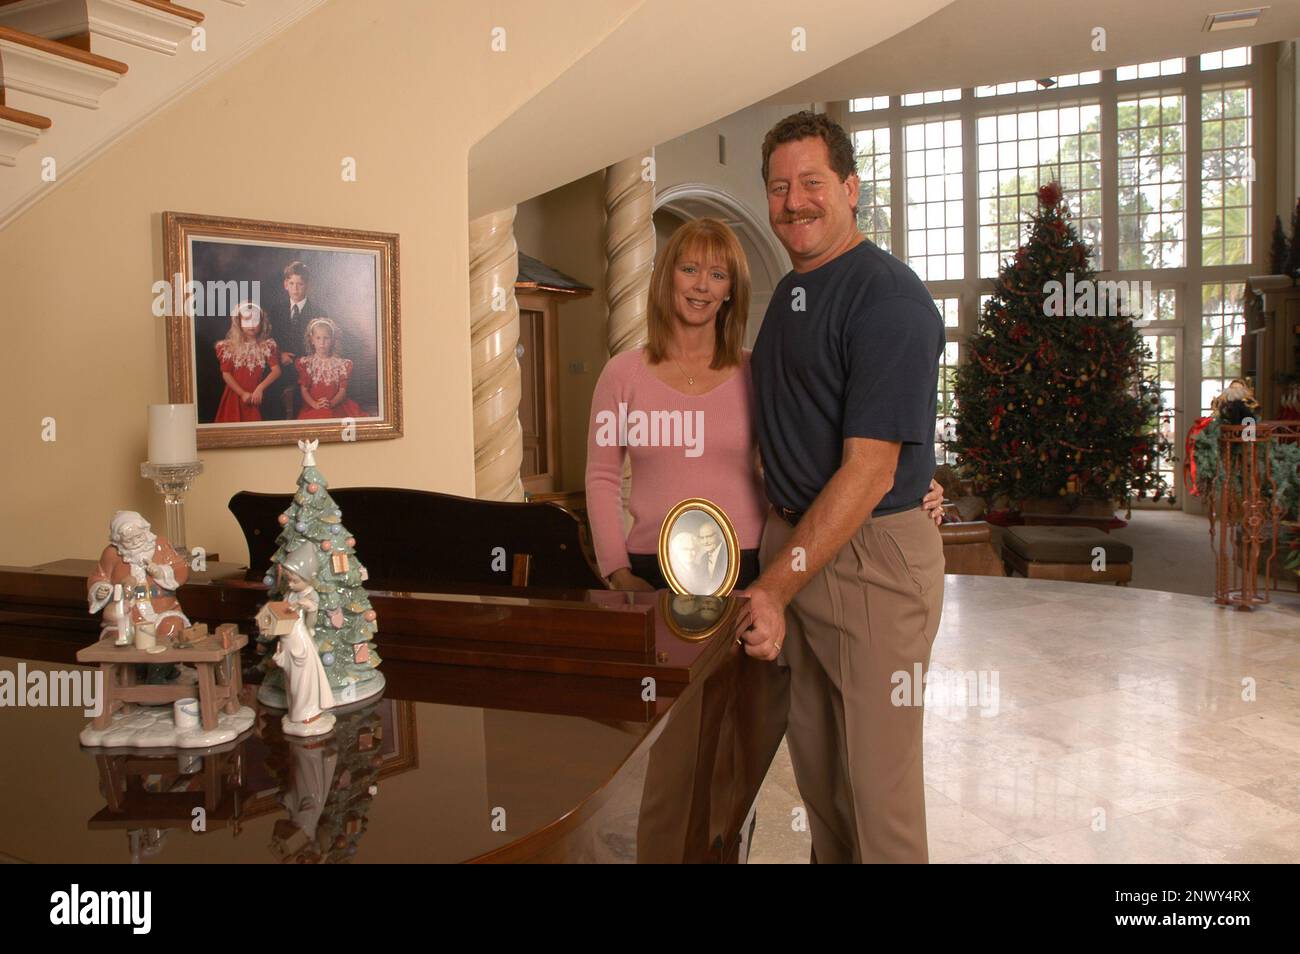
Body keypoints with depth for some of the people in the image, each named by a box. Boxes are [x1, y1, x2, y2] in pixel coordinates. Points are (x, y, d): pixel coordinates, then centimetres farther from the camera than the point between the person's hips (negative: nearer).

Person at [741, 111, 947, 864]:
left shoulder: (889, 299, -16)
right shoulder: (789, 292, 12)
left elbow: (869, 470, -21)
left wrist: (775, 589, -23)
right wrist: (775, 572, 10)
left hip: (873, 554, -8)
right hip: (794, 539, 8)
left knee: (877, 776, 3)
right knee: (813, 757, 19)